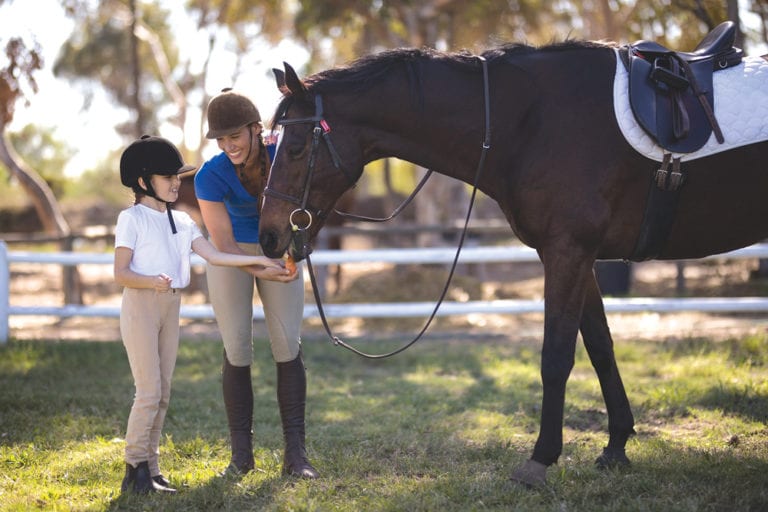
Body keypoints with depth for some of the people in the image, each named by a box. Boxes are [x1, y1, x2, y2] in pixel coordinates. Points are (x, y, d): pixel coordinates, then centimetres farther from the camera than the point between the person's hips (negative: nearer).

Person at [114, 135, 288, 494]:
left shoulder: (180, 221, 13)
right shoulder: (132, 218, -6)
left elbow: (213, 255, 6)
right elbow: (120, 273, -11)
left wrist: (259, 261, 0)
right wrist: (152, 281, -30)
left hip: (171, 307, 7)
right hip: (140, 304, -7)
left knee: (162, 393, 6)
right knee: (149, 391, -11)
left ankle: (150, 470, 10)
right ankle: (135, 470, -5)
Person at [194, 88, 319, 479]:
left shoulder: (284, 154, -24)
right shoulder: (210, 176, -27)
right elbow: (224, 245, -26)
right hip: (231, 254, -1)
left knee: (288, 346, -6)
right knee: (237, 351, -4)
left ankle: (295, 454, -4)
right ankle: (241, 453, 6)